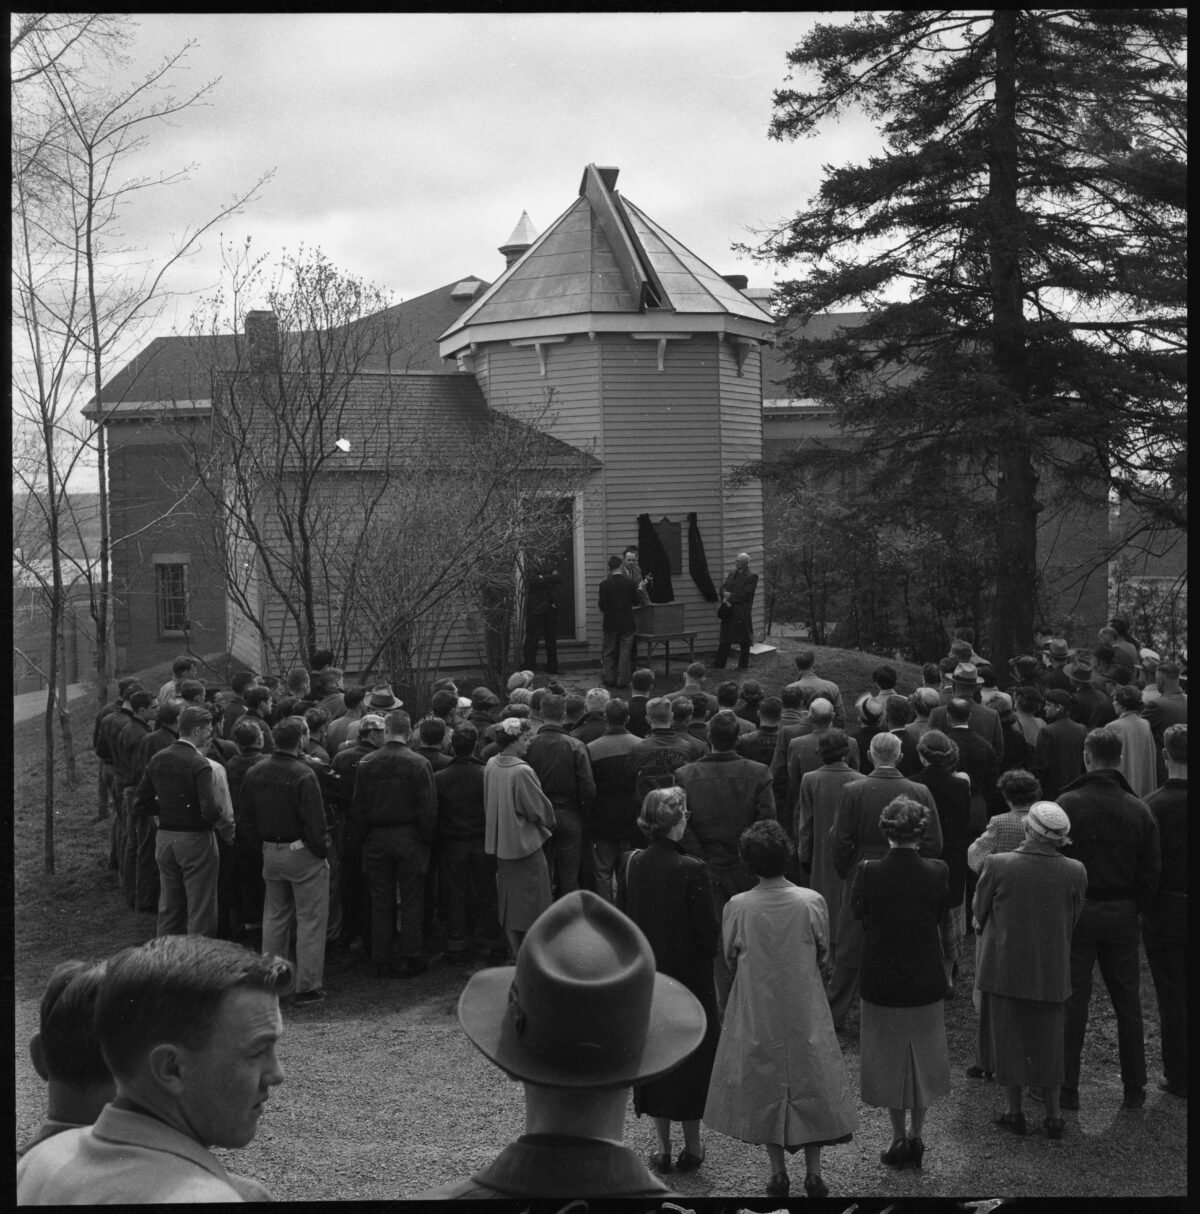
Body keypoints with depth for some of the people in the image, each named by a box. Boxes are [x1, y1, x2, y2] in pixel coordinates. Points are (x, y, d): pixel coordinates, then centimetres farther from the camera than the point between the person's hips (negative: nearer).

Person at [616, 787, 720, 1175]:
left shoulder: (630, 864, -8)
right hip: (688, 976, -4)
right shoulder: (691, 871, -21)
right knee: (692, 1054, 12)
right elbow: (708, 932, -16)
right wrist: (710, 950, 4)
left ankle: (662, 1147, 22)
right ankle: (691, 1147, 21)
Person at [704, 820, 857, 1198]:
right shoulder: (811, 902, -15)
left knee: (765, 1086, 15)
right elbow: (823, 957, -2)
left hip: (756, 1014, 0)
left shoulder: (737, 907, -15)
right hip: (805, 1011, 0)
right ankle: (813, 1174, 18)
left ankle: (778, 1174, 20)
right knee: (810, 1084, 15)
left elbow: (730, 960, -1)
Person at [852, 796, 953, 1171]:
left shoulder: (868, 872, -17)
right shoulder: (937, 872, -14)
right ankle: (916, 1135, 24)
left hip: (881, 982, -1)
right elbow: (940, 919, 1)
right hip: (926, 982, 1)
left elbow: (858, 915, -2)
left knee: (890, 1057, 14)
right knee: (922, 1056, 18)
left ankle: (899, 1137, 19)